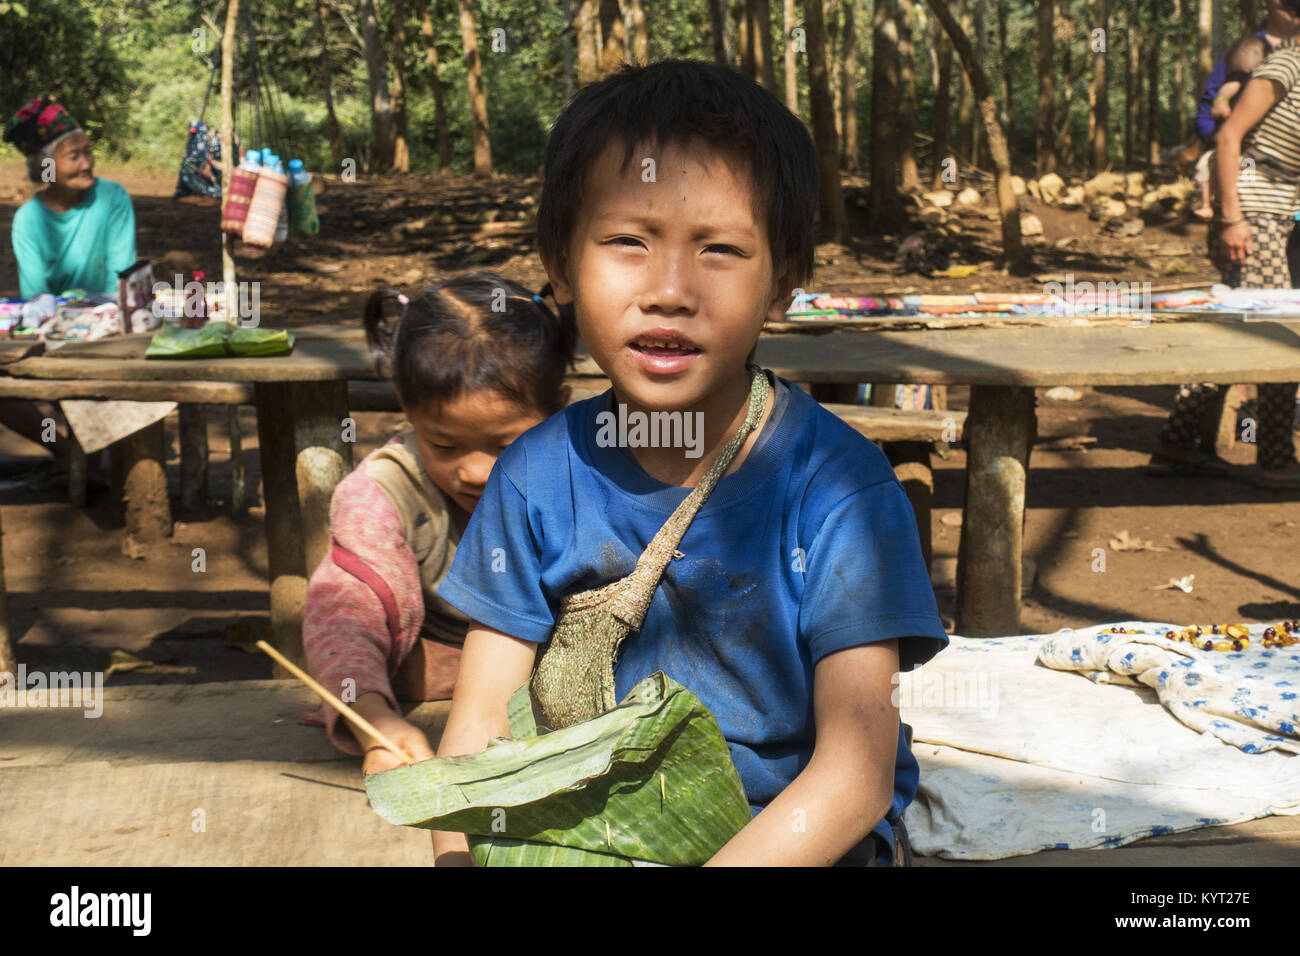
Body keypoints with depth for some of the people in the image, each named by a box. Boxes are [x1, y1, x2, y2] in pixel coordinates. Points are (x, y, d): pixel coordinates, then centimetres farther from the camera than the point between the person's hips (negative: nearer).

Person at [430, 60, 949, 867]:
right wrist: (459, 856, -23)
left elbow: (856, 776, -20)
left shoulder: (840, 487, -16)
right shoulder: (541, 478, -5)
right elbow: (479, 722, -3)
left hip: (803, 831, -1)